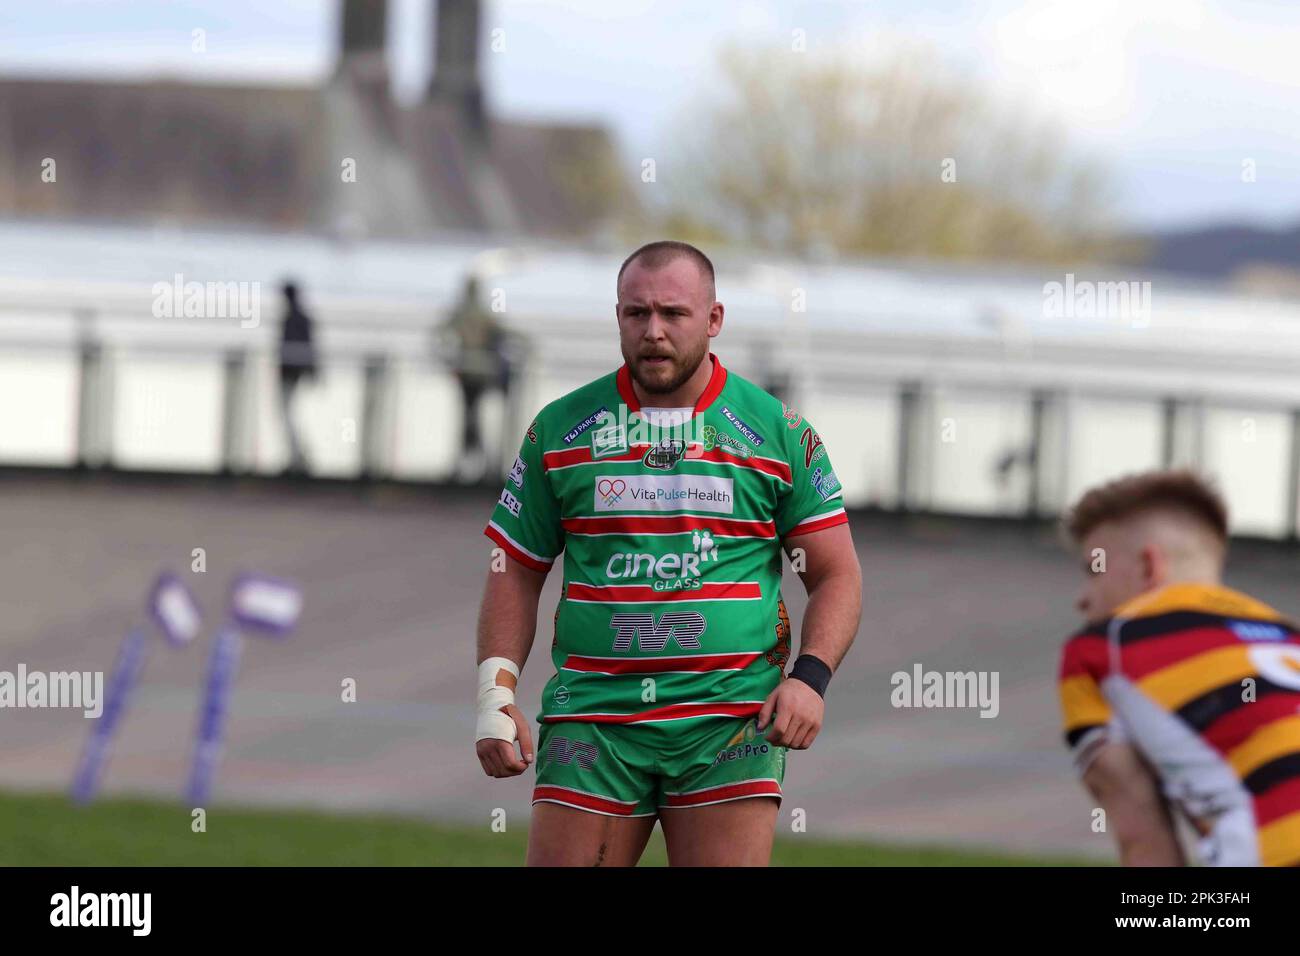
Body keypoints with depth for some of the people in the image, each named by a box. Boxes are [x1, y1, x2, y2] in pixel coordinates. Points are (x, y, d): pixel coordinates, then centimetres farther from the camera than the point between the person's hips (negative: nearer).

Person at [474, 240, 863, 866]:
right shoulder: (559, 430, 8)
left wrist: (810, 678, -7)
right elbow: (515, 573, 14)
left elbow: (836, 574, 8)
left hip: (730, 721, -1)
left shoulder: (778, 432, 6)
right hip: (590, 715, 1)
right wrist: (496, 691, 2)